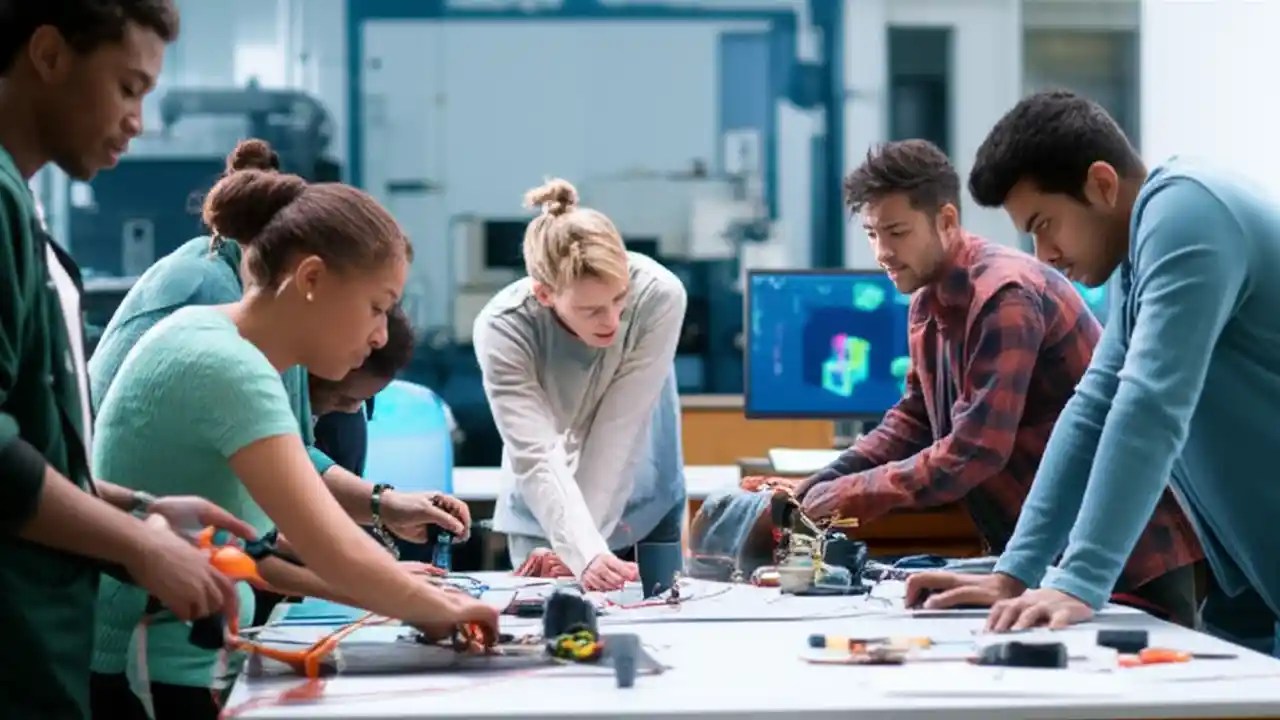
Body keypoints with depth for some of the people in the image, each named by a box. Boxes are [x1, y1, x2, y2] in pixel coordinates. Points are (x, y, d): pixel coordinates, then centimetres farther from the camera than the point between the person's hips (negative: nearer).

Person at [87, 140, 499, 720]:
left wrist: (394, 588, 7)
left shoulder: (209, 339, 9)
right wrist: (438, 609, -9)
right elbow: (337, 553, -26)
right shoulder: (229, 370, -19)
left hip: (159, 664, 9)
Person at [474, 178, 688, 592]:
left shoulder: (658, 296, -27)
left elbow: (617, 432, -25)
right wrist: (585, 553, -47)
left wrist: (567, 545, -27)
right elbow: (536, 458, -34)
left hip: (646, 513, 1)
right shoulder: (503, 328, -27)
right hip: (543, 521, -1)